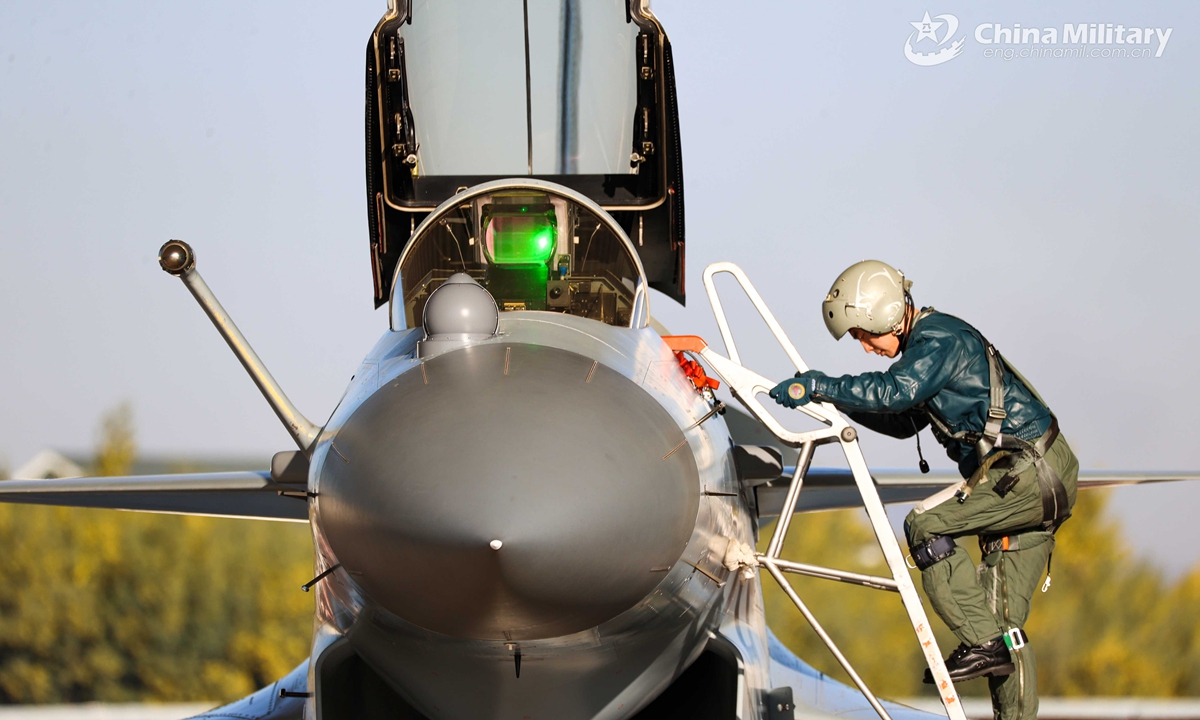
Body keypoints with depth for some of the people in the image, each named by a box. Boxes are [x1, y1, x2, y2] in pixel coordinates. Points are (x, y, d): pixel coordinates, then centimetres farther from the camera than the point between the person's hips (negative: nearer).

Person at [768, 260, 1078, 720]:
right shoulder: (932, 342, 19)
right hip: (1037, 478, 10)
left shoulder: (941, 340, -13)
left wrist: (819, 386, -26)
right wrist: (837, 401, 17)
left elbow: (894, 391, -30)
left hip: (1028, 471, -10)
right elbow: (904, 421, 29)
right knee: (1004, 618, 7)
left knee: (925, 525, -16)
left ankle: (983, 645, -16)